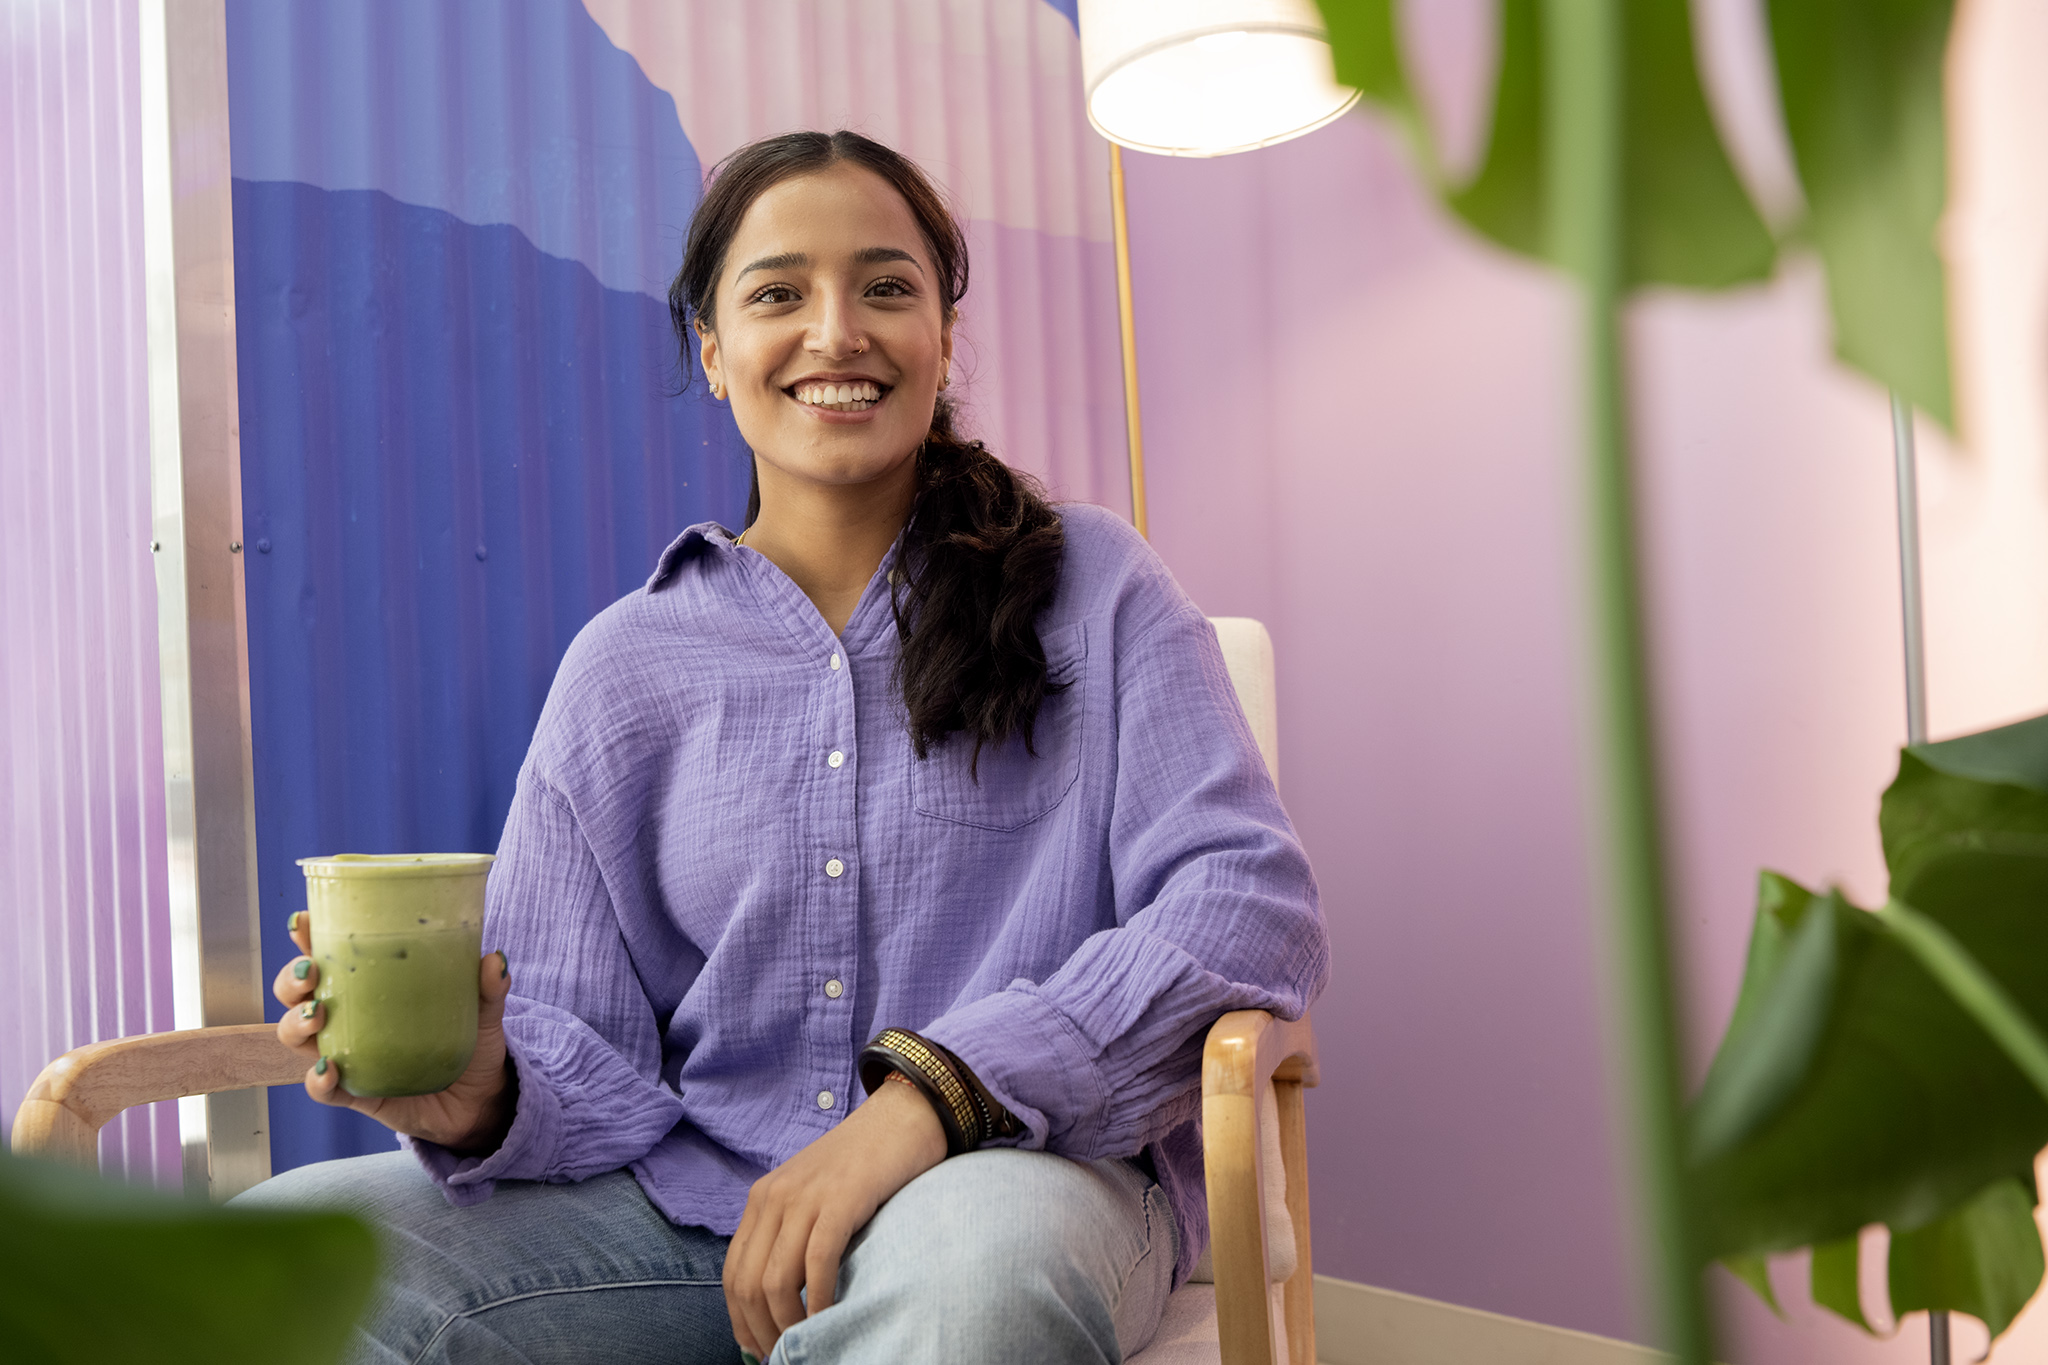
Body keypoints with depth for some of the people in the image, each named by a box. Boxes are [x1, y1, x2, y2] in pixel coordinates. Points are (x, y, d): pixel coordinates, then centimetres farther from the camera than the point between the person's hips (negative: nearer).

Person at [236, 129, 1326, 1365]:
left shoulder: (1087, 585, 6)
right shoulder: (626, 666, 12)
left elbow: (1255, 902, -7)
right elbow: (582, 1064, 9)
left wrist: (930, 1090, -19)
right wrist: (487, 1102, -17)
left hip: (1020, 1171, -3)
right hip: (694, 1204, 4)